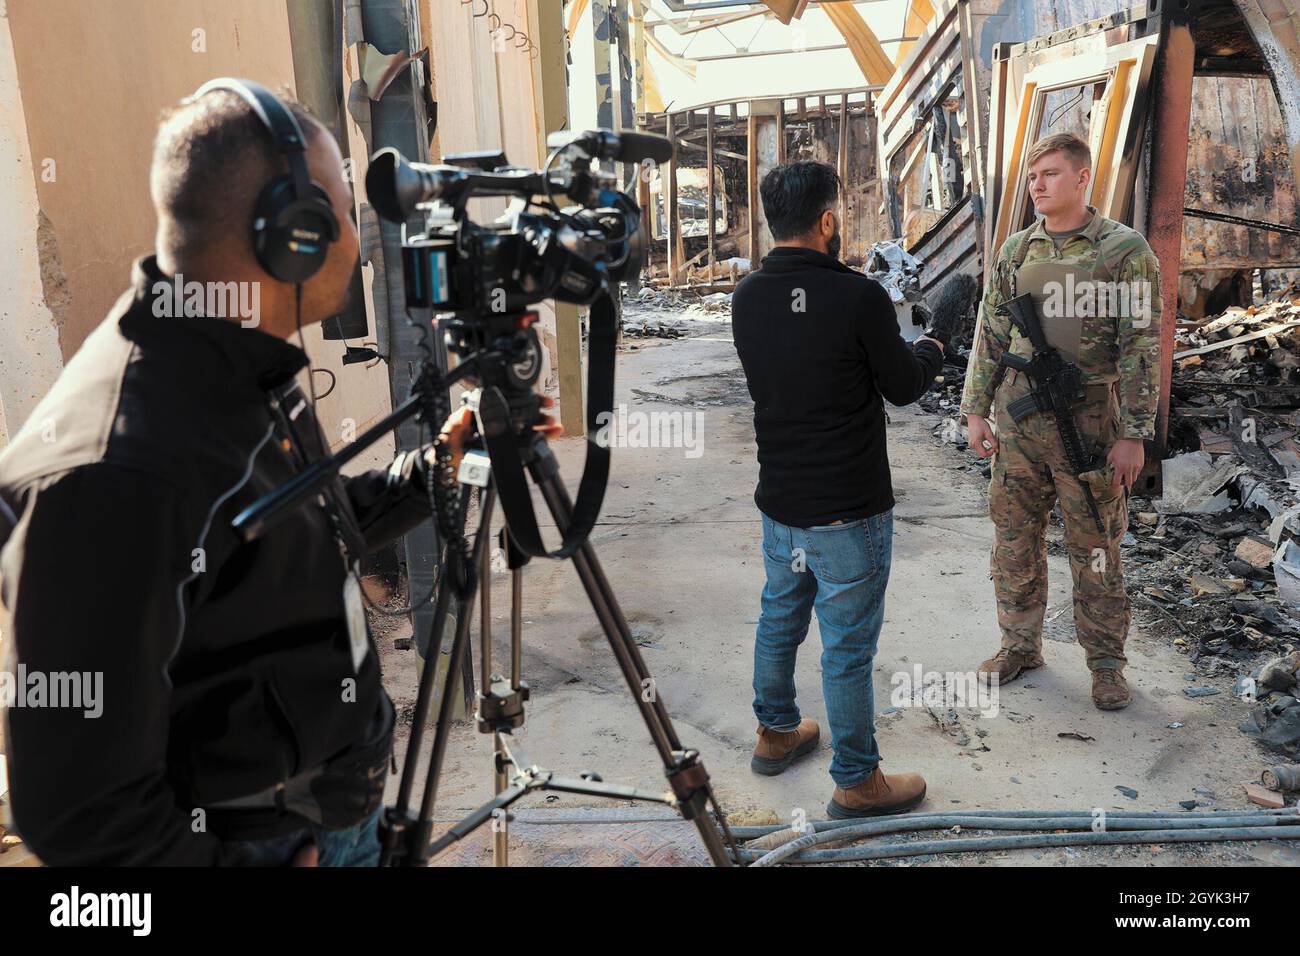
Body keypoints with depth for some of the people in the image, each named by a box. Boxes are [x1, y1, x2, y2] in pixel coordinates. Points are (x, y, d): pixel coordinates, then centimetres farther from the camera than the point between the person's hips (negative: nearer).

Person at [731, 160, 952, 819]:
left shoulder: (747, 298, -2)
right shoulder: (859, 298, -20)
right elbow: (903, 387, -6)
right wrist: (937, 336, 14)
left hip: (778, 501, 6)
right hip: (848, 511, -6)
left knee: (779, 617, 23)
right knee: (847, 645, 6)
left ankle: (776, 733, 42)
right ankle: (857, 784, 21)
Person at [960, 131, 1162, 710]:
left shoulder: (1125, 250, -6)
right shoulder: (1015, 251, 7)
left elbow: (1141, 347, -8)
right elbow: (990, 336, 11)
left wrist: (1134, 434, -11)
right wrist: (975, 410, 5)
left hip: (1090, 423, -4)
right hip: (1017, 421, 4)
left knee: (1095, 550, 6)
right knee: (1014, 541, 12)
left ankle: (1106, 662, 22)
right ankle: (1020, 645, 29)